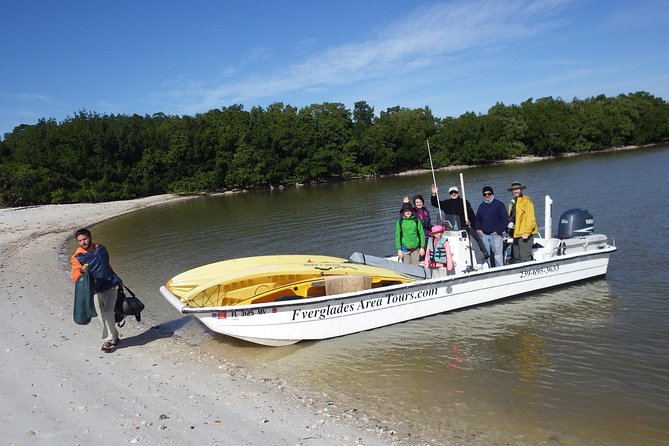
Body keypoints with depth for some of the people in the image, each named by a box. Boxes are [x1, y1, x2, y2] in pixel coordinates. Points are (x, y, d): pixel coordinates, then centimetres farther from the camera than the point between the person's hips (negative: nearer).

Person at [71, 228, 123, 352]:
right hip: (95, 290, -1)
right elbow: (75, 277, -10)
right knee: (102, 317, 3)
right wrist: (81, 271, -32)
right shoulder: (77, 257, -3)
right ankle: (114, 336, 21)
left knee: (108, 313, -11)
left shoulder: (101, 248, 9)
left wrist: (117, 280, 30)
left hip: (110, 287, 1)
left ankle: (107, 340, 1)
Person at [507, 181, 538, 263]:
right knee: (517, 258, 15)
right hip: (516, 234, 9)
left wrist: (527, 232, -19)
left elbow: (531, 218, -14)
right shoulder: (512, 202, 19)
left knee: (525, 259, -11)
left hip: (524, 235, -9)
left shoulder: (526, 201, -8)